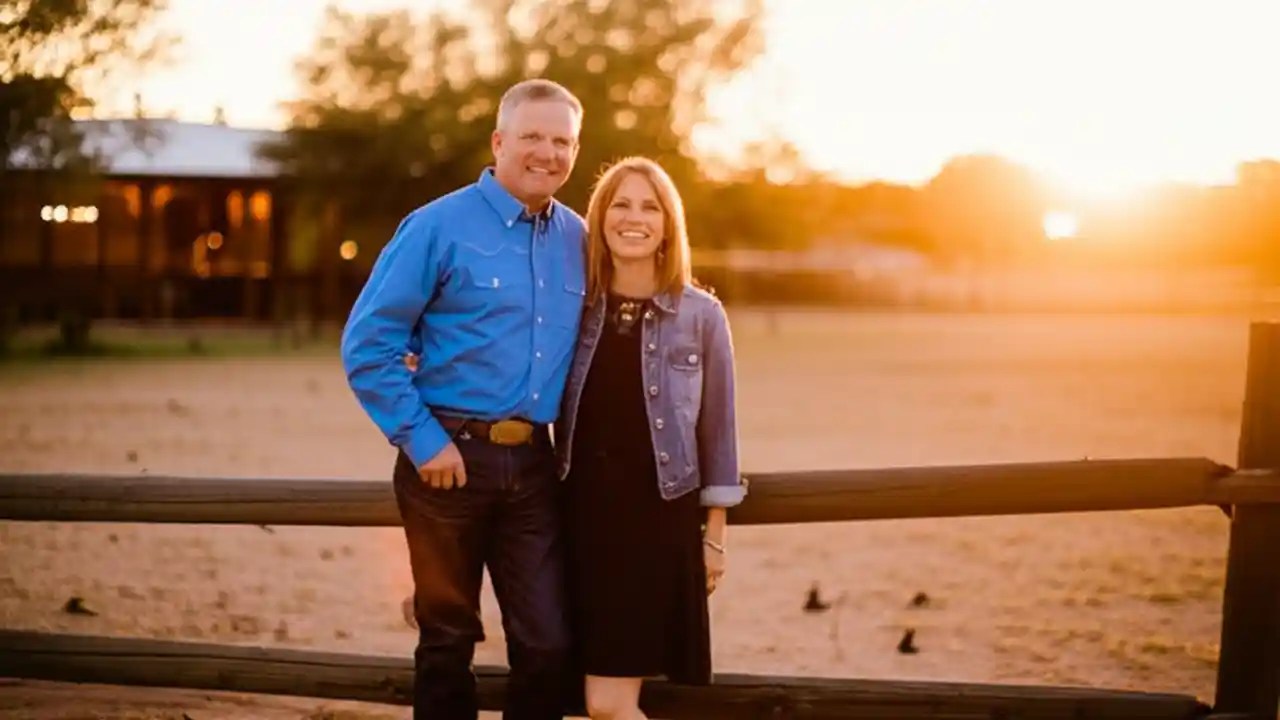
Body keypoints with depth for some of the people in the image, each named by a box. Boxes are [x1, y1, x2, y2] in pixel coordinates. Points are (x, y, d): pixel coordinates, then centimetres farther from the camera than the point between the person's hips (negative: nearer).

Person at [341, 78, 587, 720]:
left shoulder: (577, 240, 8)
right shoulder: (439, 227, -7)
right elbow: (367, 344, -9)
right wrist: (421, 440, -13)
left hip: (533, 464, 4)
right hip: (451, 458, -4)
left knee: (548, 643, 3)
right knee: (448, 641, 8)